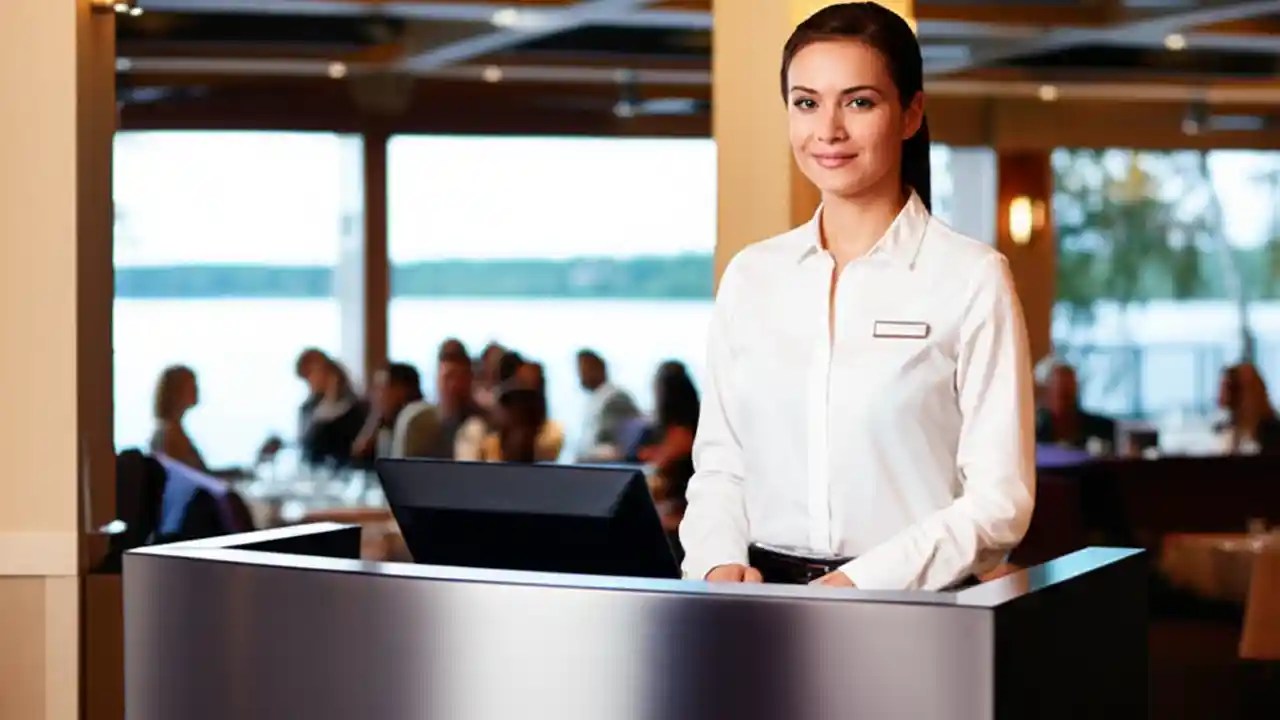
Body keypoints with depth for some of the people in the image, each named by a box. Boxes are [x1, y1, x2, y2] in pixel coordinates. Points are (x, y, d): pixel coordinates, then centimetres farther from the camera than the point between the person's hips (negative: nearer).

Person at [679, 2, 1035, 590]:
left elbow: (1000, 497, -4)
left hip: (914, 605, -2)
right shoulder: (750, 276, 12)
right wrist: (722, 562, -3)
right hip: (767, 594, 3)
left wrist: (862, 582, -14)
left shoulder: (971, 278, -1)